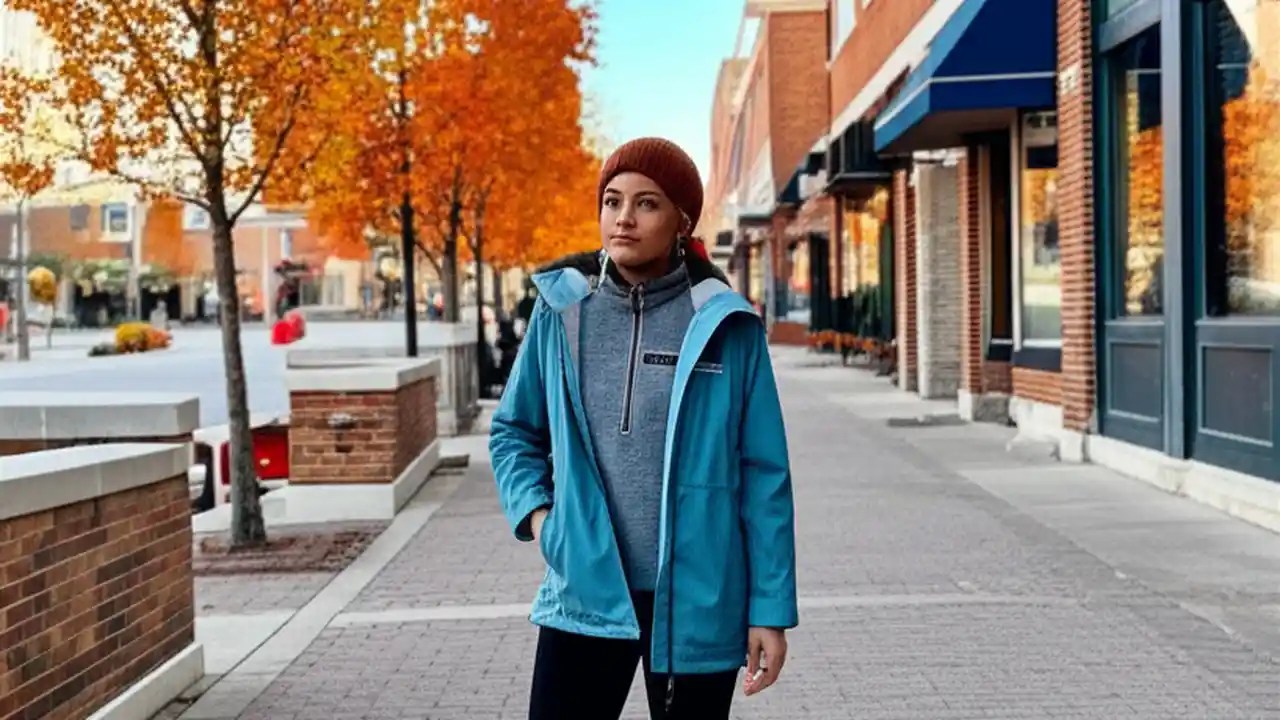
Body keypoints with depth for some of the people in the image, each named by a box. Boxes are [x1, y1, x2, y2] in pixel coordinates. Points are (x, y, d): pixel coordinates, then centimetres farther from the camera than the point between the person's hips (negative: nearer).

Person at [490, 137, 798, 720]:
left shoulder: (725, 326, -4)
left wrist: (770, 608, -5)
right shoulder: (561, 311, 2)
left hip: (697, 602, -1)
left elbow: (763, 475, -2)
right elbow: (513, 430, 14)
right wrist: (534, 509, -4)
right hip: (583, 595, 2)